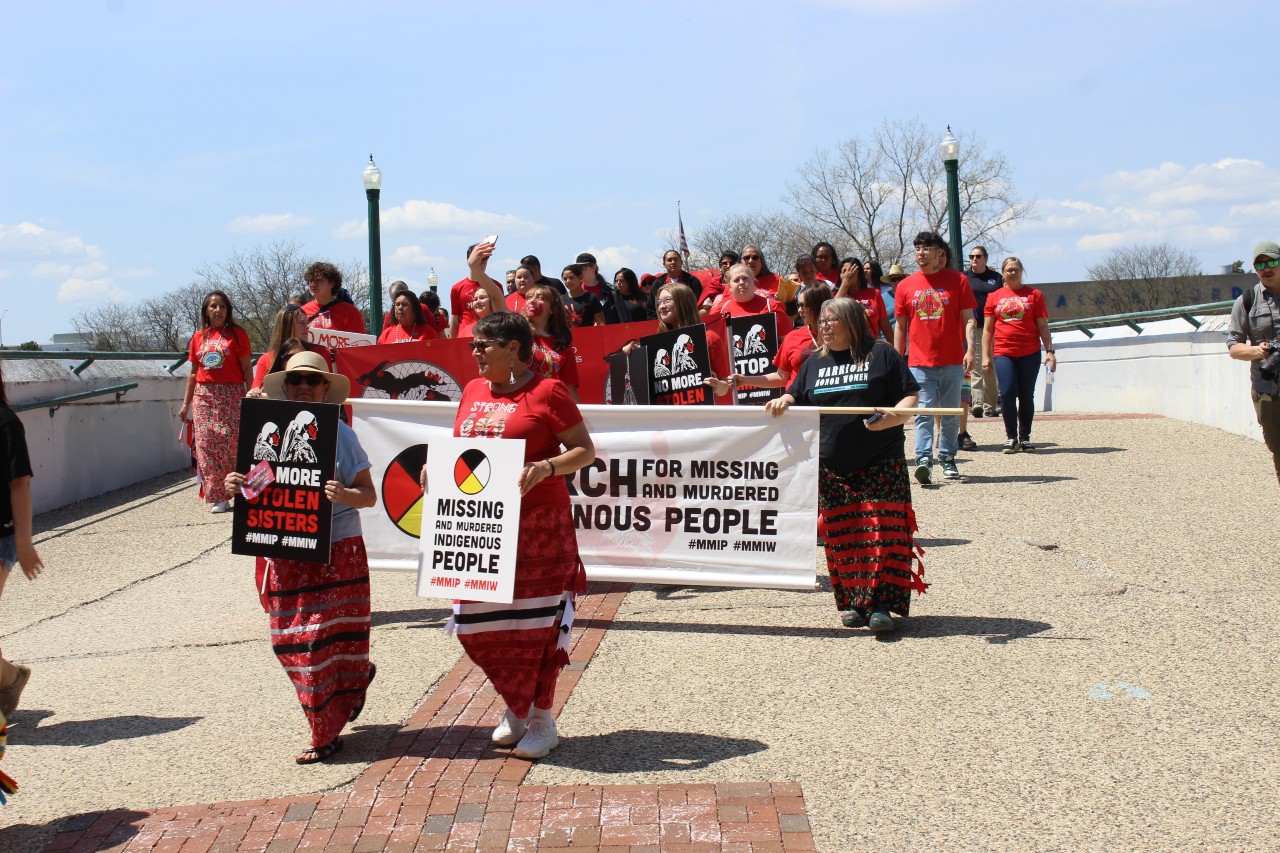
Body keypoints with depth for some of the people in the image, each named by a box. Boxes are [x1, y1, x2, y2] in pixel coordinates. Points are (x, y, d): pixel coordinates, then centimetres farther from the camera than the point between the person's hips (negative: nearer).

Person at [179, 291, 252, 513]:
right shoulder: (198, 337, 12)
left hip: (231, 396, -3)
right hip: (203, 397, 3)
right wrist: (186, 403, 13)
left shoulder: (237, 334, 2)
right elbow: (193, 372, 16)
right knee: (207, 445, -1)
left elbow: (246, 369, 1)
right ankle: (216, 497, 3)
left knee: (233, 443, -10)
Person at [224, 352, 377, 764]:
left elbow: (369, 495, -4)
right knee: (290, 642, 5)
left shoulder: (340, 434, -2)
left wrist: (344, 495, -24)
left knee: (326, 640, -4)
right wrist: (235, 485, -8)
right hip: (282, 555, 4)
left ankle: (325, 735, 11)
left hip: (337, 552, -4)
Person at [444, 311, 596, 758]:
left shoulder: (546, 392, -7)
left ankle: (542, 720, 17)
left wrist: (545, 467, -23)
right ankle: (517, 704, 29)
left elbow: (585, 450, -6)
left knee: (535, 620, 1)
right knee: (477, 623, 7)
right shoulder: (473, 391, 12)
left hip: (537, 523, -6)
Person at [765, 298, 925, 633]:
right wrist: (783, 402, -3)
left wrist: (892, 417, -20)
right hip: (830, 467, 4)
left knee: (881, 531, -10)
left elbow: (910, 396, 0)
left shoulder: (881, 354, 3)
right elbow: (796, 397, 21)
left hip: (881, 465, -4)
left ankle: (880, 605, -8)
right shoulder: (815, 363, 16)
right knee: (840, 537, 3)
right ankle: (852, 603, 13)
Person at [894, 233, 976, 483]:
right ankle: (923, 459, -15)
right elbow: (901, 326, 11)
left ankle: (947, 458, 21)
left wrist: (971, 348, -12)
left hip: (952, 361, 0)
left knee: (951, 414, 9)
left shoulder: (957, 280, 3)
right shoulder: (906, 286, 7)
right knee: (924, 412, -8)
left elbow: (968, 319, 1)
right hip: (919, 362, 0)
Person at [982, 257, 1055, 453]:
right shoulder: (994, 297, 10)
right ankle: (1011, 437, 1)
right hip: (1003, 353, 0)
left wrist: (1049, 351, 1)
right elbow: (988, 329, 10)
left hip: (1030, 352, 0)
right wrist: (986, 355, 4)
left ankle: (1025, 437, 13)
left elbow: (1043, 326, 8)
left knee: (1027, 395, 2)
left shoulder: (1034, 295, 8)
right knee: (1007, 393, -11)